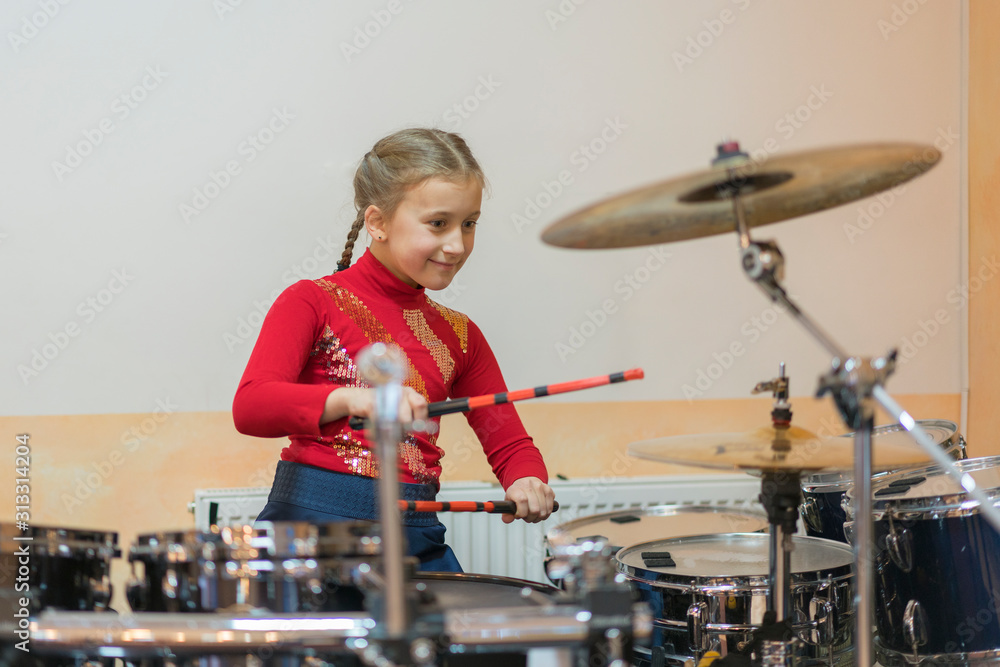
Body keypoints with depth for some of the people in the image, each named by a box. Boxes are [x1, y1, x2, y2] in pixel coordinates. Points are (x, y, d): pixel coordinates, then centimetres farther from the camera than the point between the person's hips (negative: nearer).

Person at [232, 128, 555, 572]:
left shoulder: (459, 336, 15)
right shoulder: (313, 302, 0)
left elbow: (509, 442, 16)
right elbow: (249, 406, -15)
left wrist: (527, 482, -8)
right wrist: (352, 398, -32)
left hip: (415, 538, 4)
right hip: (310, 521, -4)